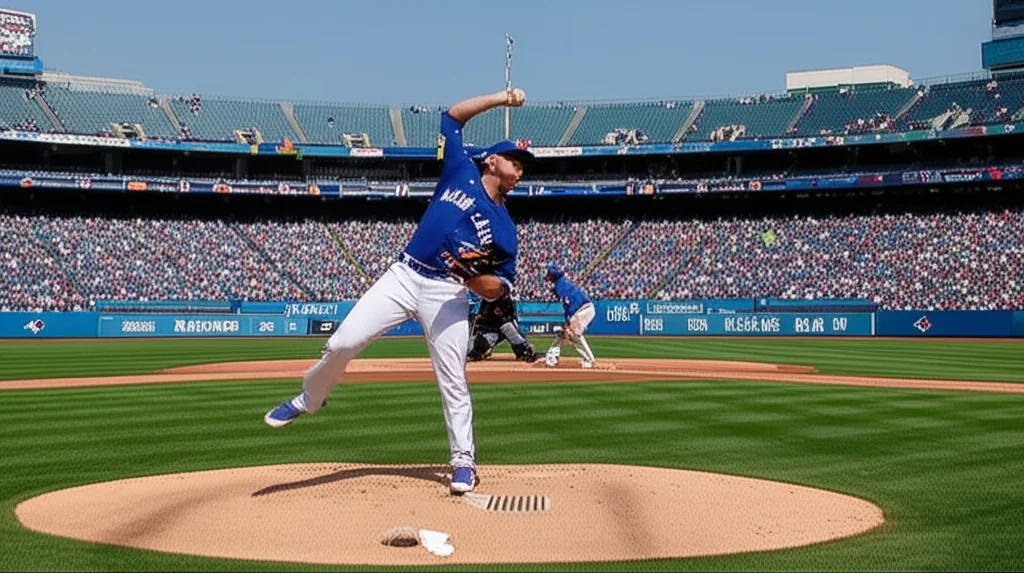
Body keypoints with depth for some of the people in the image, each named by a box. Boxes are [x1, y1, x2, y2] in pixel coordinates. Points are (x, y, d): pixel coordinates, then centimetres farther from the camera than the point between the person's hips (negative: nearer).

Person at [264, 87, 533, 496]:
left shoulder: (504, 227, 7)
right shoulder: (461, 171, 9)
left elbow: (498, 289, 3)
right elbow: (453, 116, 16)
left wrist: (471, 276, -16)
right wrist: (501, 98, 9)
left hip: (447, 294, 0)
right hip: (402, 277, 0)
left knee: (453, 380, -4)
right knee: (342, 343, -11)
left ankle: (463, 462, 9)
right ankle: (309, 400, 15)